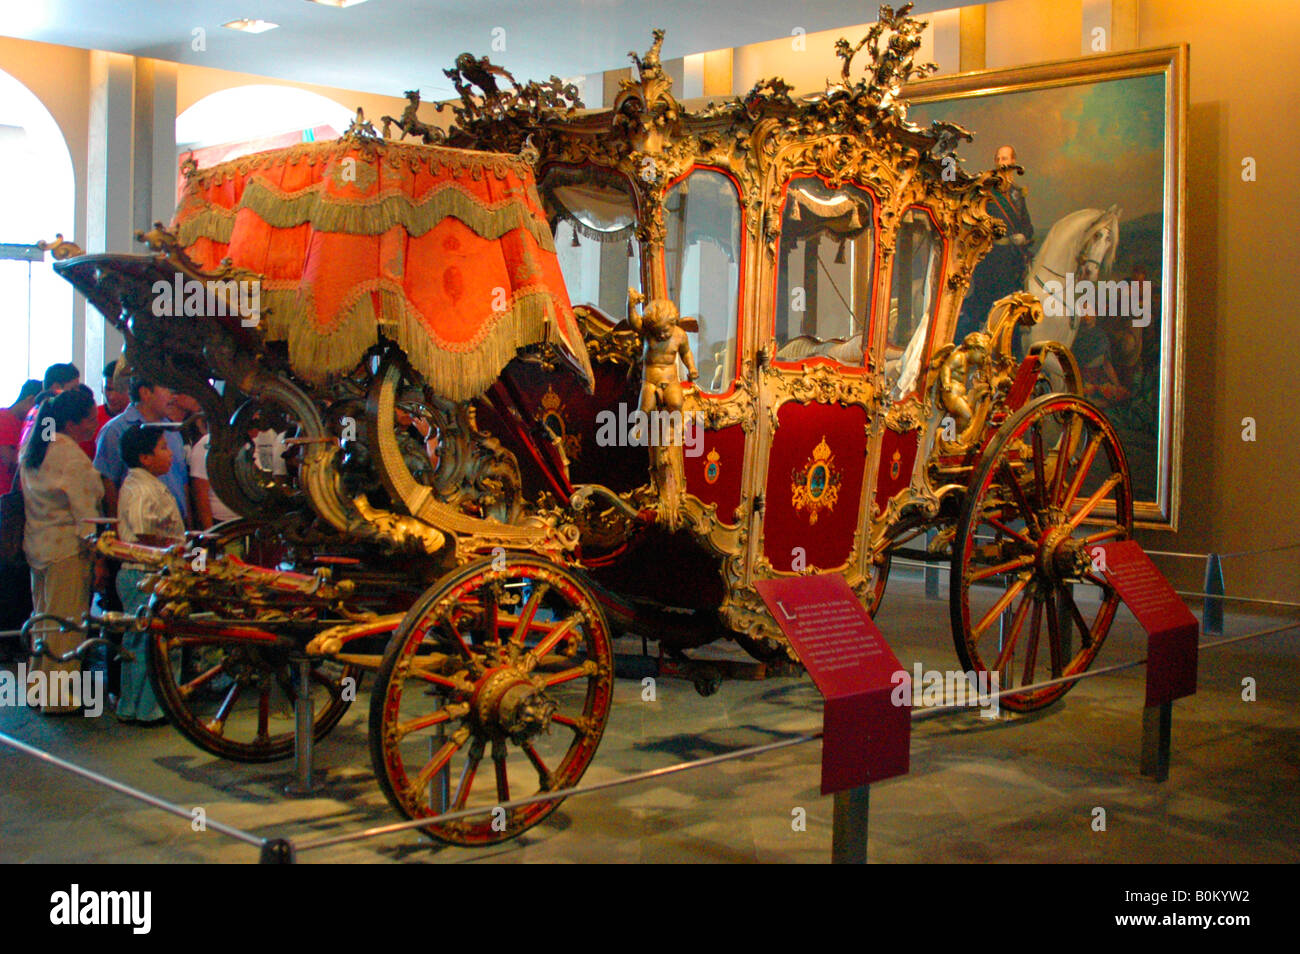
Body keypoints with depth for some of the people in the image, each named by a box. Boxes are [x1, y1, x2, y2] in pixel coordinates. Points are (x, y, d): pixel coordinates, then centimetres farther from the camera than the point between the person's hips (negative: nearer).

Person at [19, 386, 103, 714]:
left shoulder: (31, 448, 10)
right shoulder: (71, 455, -17)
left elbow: (28, 496, 16)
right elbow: (84, 510, -17)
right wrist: (97, 552, -11)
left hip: (36, 545, 9)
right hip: (67, 549, -9)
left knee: (43, 619, 19)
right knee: (65, 623, 1)